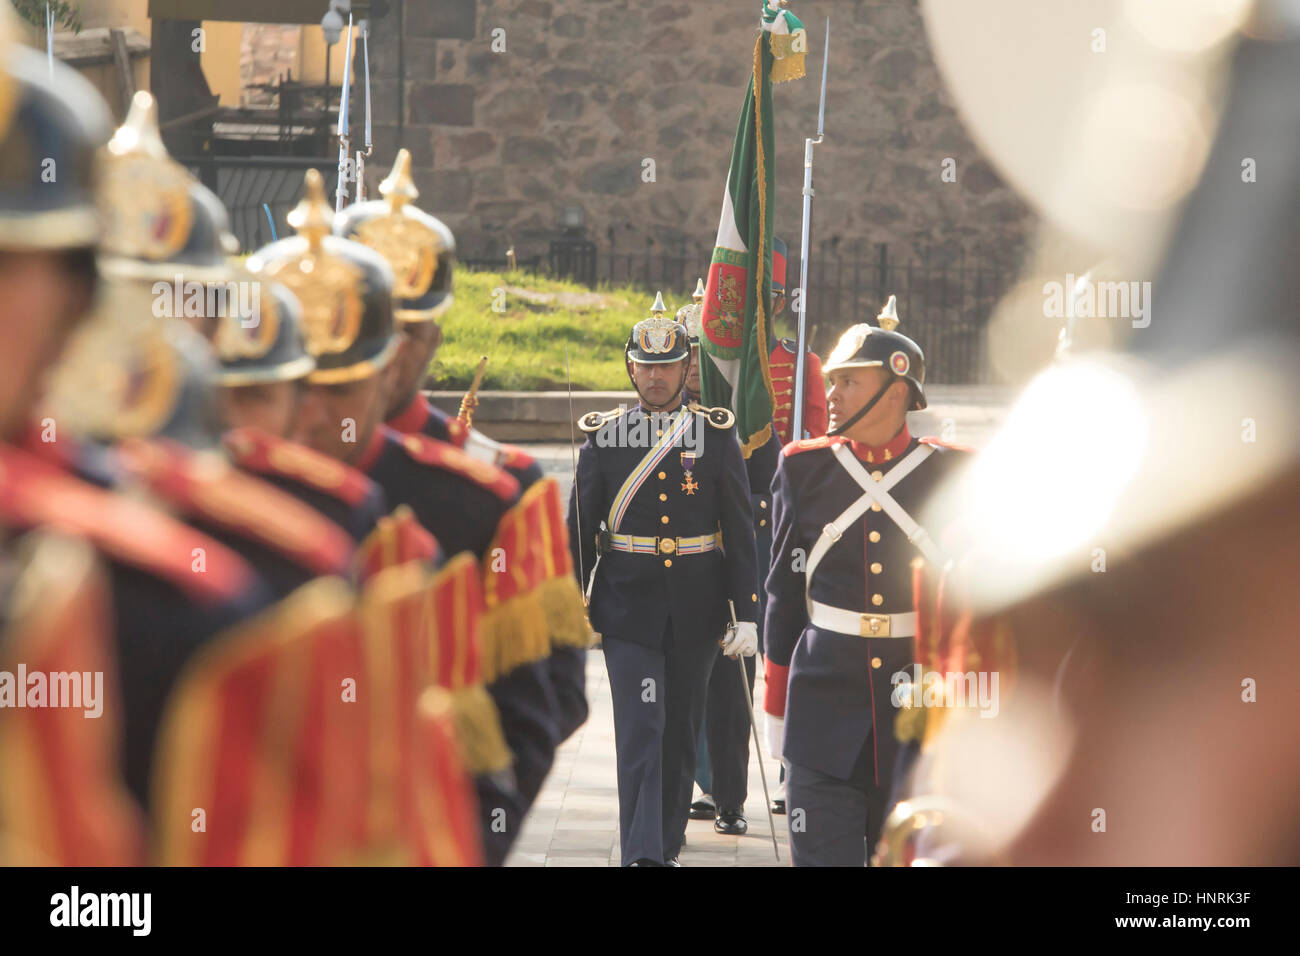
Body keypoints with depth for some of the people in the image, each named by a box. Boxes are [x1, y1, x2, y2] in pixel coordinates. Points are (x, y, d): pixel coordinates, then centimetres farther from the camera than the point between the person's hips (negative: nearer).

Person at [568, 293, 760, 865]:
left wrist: (746, 614, -5)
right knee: (640, 732, -11)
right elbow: (580, 529, 4)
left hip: (696, 610, 1)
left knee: (681, 734, 10)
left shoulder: (717, 436, 2)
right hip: (628, 608, -1)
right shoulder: (603, 437, 1)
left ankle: (667, 846, 23)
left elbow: (740, 532, 1)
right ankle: (641, 856, -18)